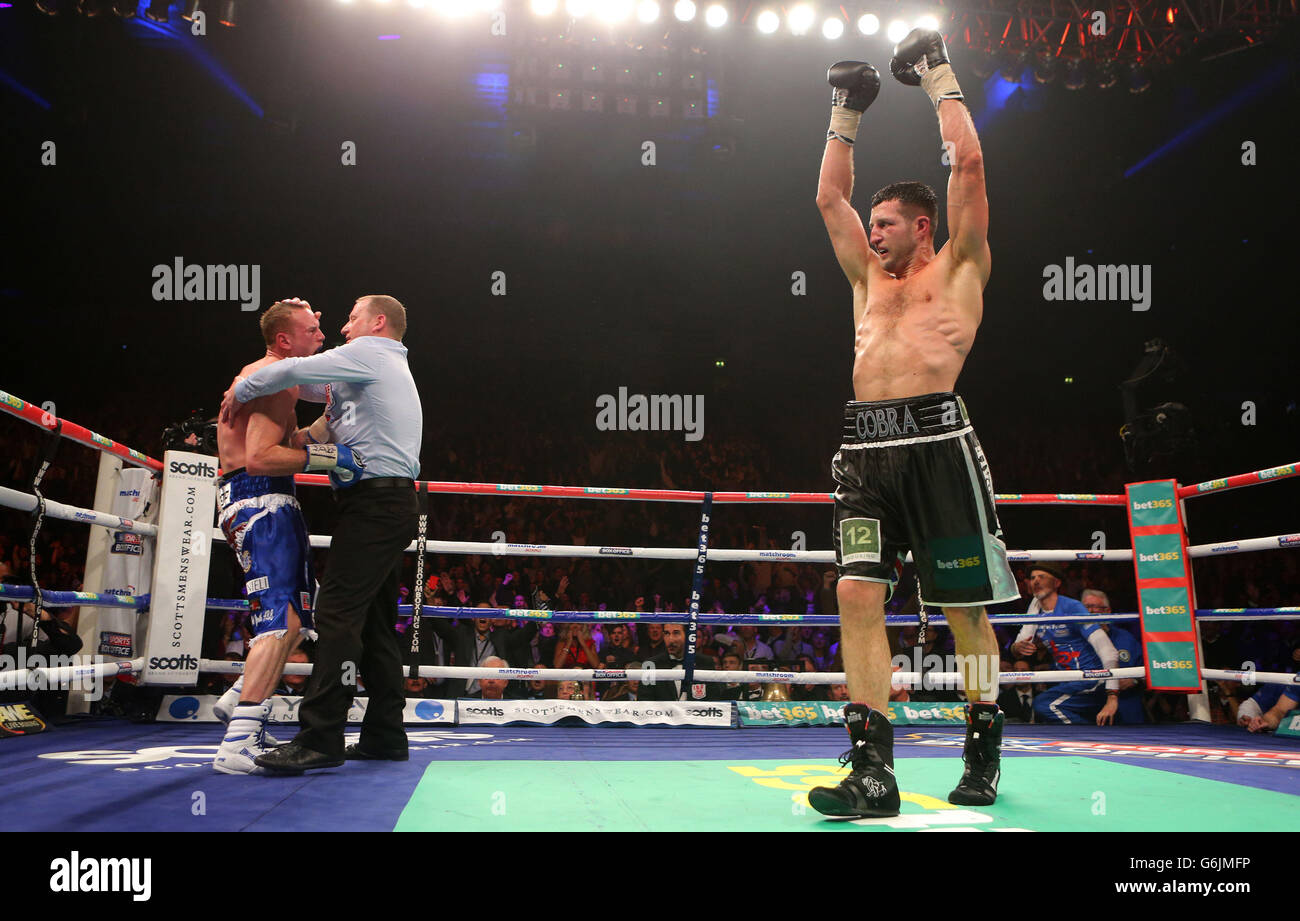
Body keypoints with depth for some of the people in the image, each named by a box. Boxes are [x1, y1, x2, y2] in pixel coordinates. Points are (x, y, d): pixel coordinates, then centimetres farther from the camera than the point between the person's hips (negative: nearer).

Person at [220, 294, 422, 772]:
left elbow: (293, 370, -11)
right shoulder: (394, 369, 28)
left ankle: (319, 738, -16)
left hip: (373, 503, -10)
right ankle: (385, 735, 14)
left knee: (338, 614, -14)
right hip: (393, 504, 10)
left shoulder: (370, 353, -3)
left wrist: (240, 391, 2)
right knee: (375, 621, 10)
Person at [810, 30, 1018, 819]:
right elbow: (830, 197, 31)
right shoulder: (869, 279, 25)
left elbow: (968, 164, 7)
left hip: (936, 442, -4)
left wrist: (940, 78, 17)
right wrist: (847, 113, 33)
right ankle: (873, 769, -7)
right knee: (858, 597, -8)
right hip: (866, 450, 5)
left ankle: (983, 758, 17)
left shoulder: (957, 269, 12)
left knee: (968, 607, 2)